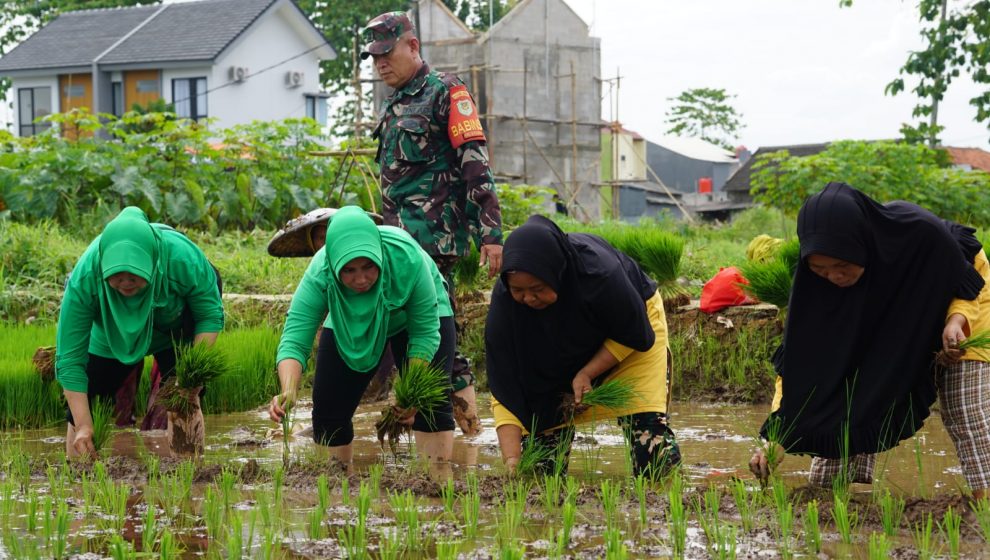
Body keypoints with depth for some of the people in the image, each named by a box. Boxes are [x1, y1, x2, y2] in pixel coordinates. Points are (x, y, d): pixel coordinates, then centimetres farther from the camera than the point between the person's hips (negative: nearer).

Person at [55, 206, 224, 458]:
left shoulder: (183, 260, -40)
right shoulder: (84, 278, -38)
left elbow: (211, 316, -22)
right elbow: (69, 358, -32)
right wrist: (83, 426, -37)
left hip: (179, 327, -1)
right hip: (112, 337, 1)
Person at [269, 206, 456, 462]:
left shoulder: (407, 259, -39)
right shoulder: (319, 275, -36)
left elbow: (424, 334, -28)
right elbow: (294, 340, -39)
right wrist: (288, 392, -57)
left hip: (414, 313, -2)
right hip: (349, 325, 2)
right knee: (328, 413, -2)